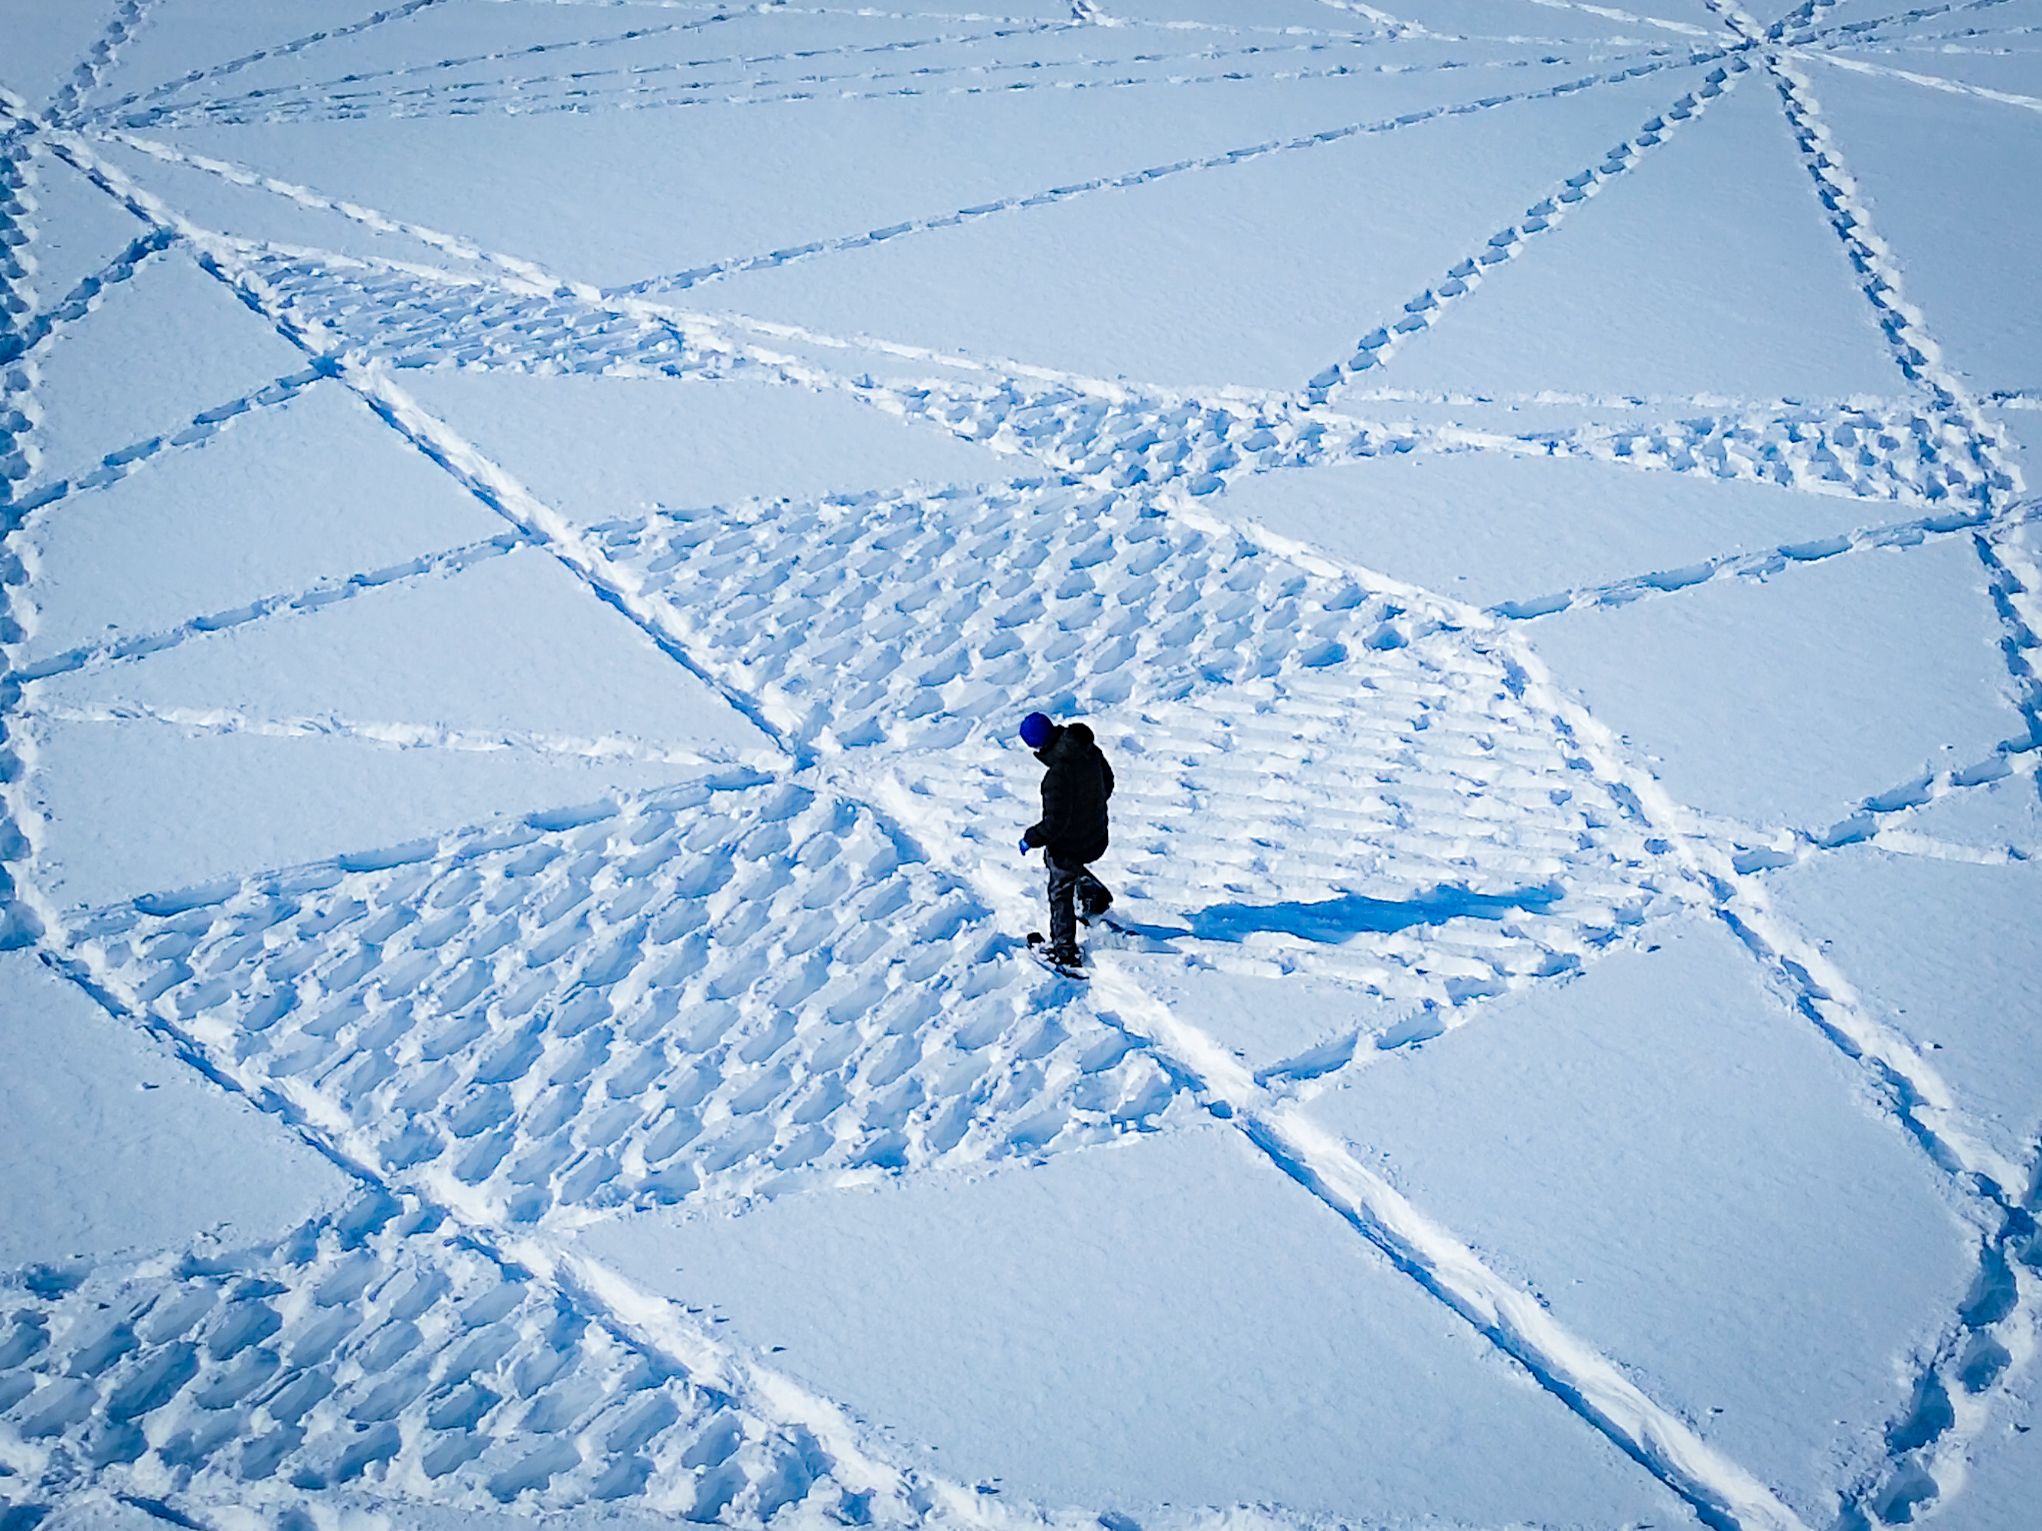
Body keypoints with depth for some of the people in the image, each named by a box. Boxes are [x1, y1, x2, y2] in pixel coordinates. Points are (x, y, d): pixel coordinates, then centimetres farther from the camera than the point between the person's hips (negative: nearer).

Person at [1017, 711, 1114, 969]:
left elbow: (1055, 822, -30)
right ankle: (1095, 897, 37)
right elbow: (1107, 781, 6)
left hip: (1070, 845, -7)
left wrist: (1030, 839, -14)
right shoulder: (1089, 749, -12)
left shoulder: (1058, 774, -37)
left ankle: (1065, 952, 26)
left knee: (1060, 894, 15)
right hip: (1097, 835, 7)